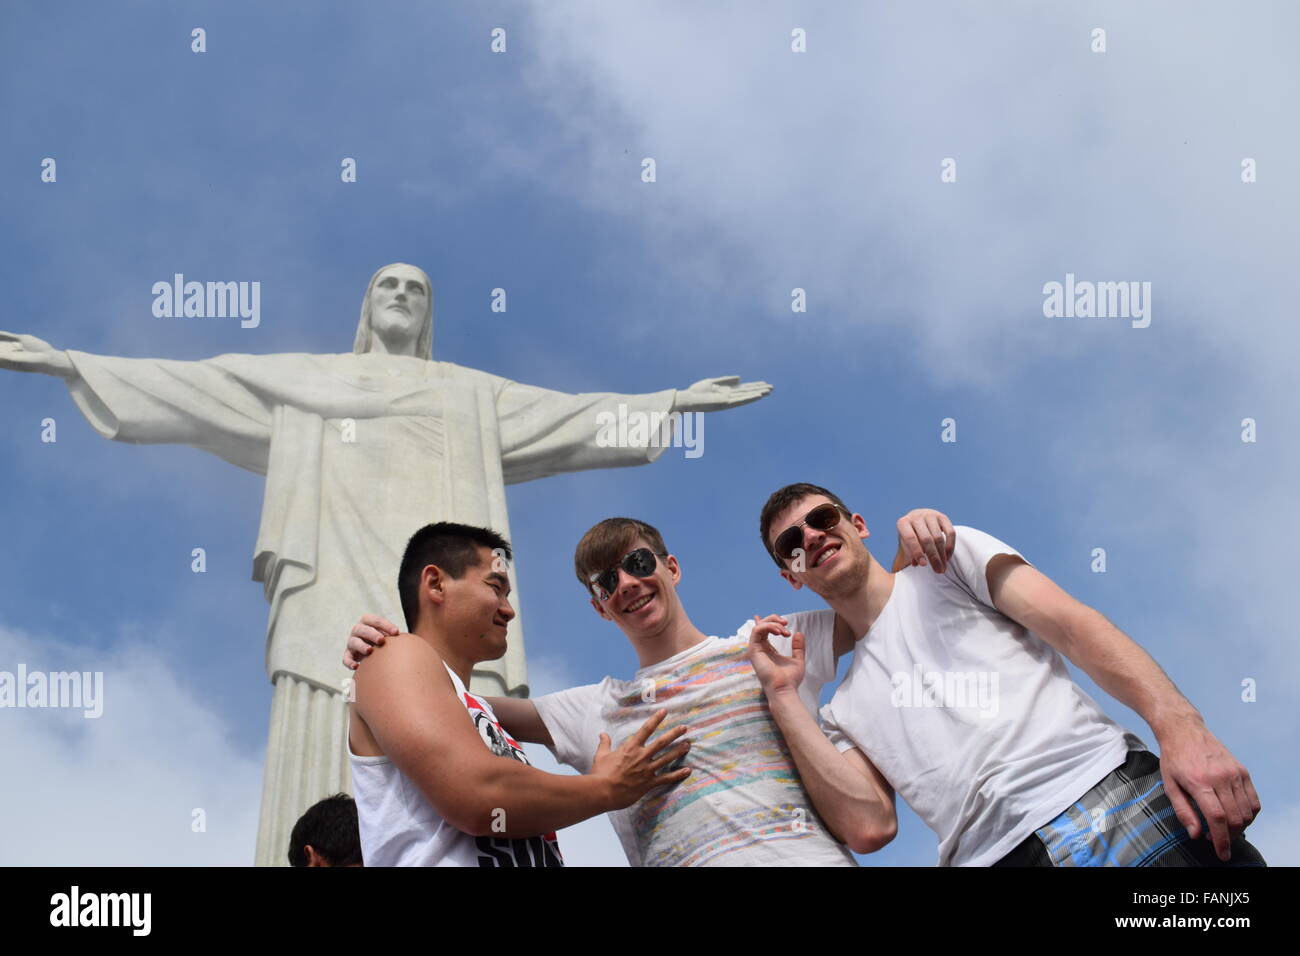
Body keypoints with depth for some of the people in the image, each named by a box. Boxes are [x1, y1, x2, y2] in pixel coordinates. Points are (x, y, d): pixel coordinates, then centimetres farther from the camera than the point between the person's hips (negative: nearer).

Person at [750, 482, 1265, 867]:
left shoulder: (951, 555, 18)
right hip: (1002, 853, 3)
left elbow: (1073, 624, 3)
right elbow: (868, 823, 6)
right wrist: (782, 697, 7)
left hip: (1127, 797, -3)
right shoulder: (842, 711, 24)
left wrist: (1181, 726, -13)